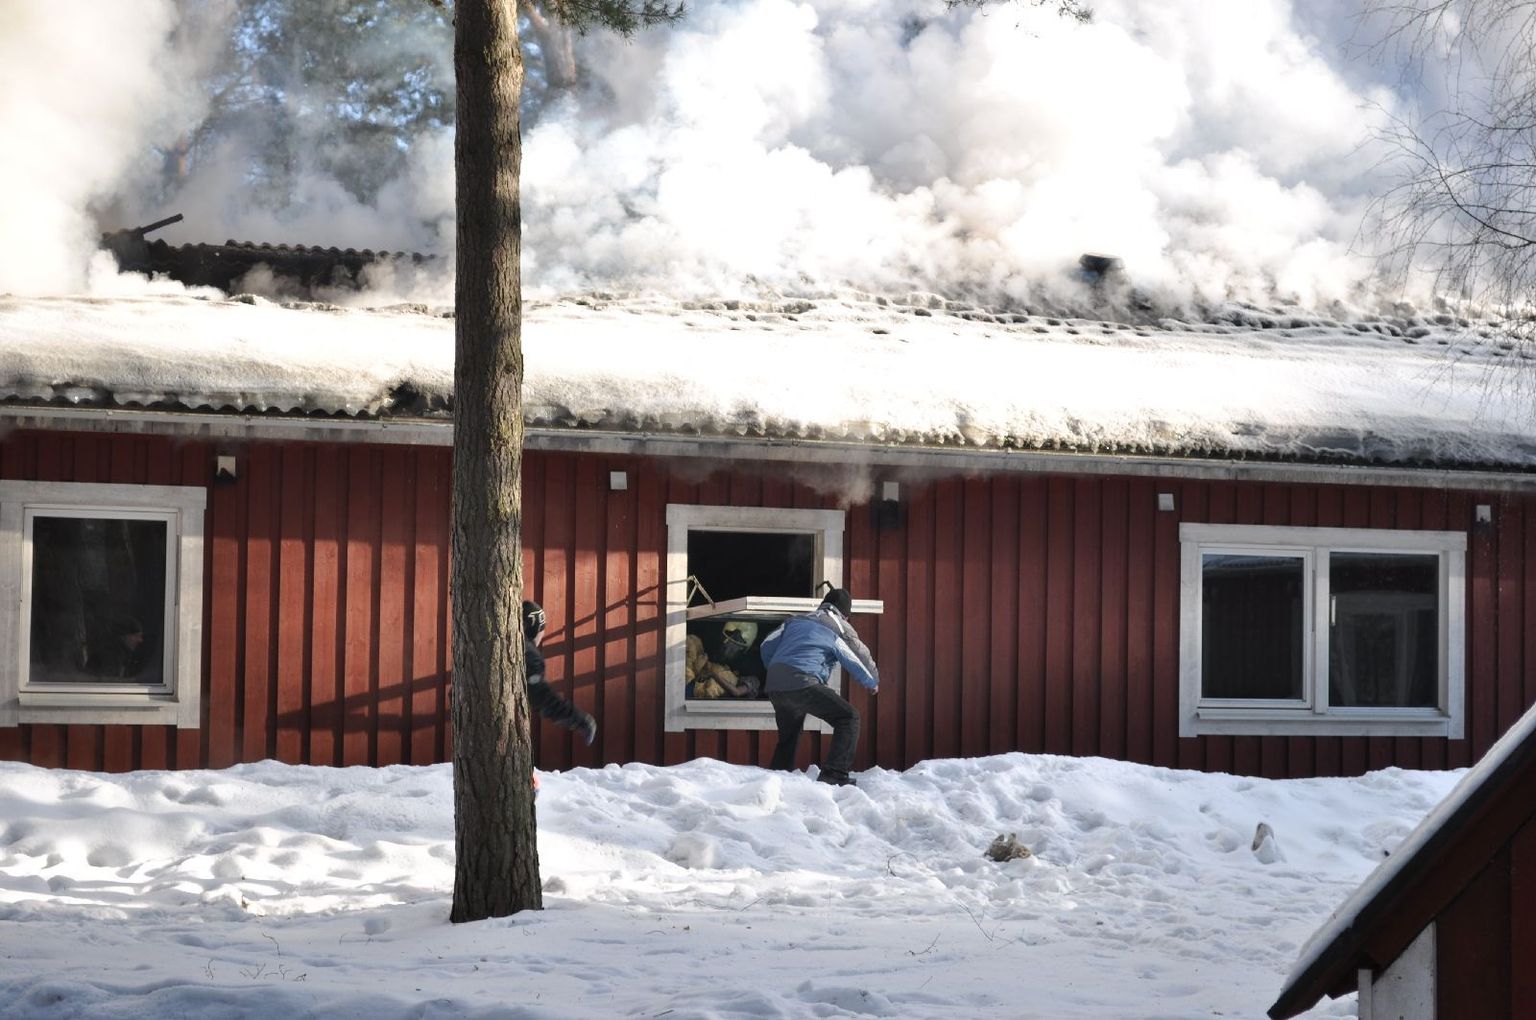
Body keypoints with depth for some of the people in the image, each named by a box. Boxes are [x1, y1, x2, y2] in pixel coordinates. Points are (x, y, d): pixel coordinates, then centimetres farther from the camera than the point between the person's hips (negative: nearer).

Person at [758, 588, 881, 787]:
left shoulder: (795, 621, 26)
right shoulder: (840, 627, 11)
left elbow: (767, 645, 25)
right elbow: (861, 658, 16)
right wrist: (873, 683, 35)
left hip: (773, 686, 7)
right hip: (803, 683, -6)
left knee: (788, 737, 24)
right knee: (848, 718, 1)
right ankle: (835, 774, -11)